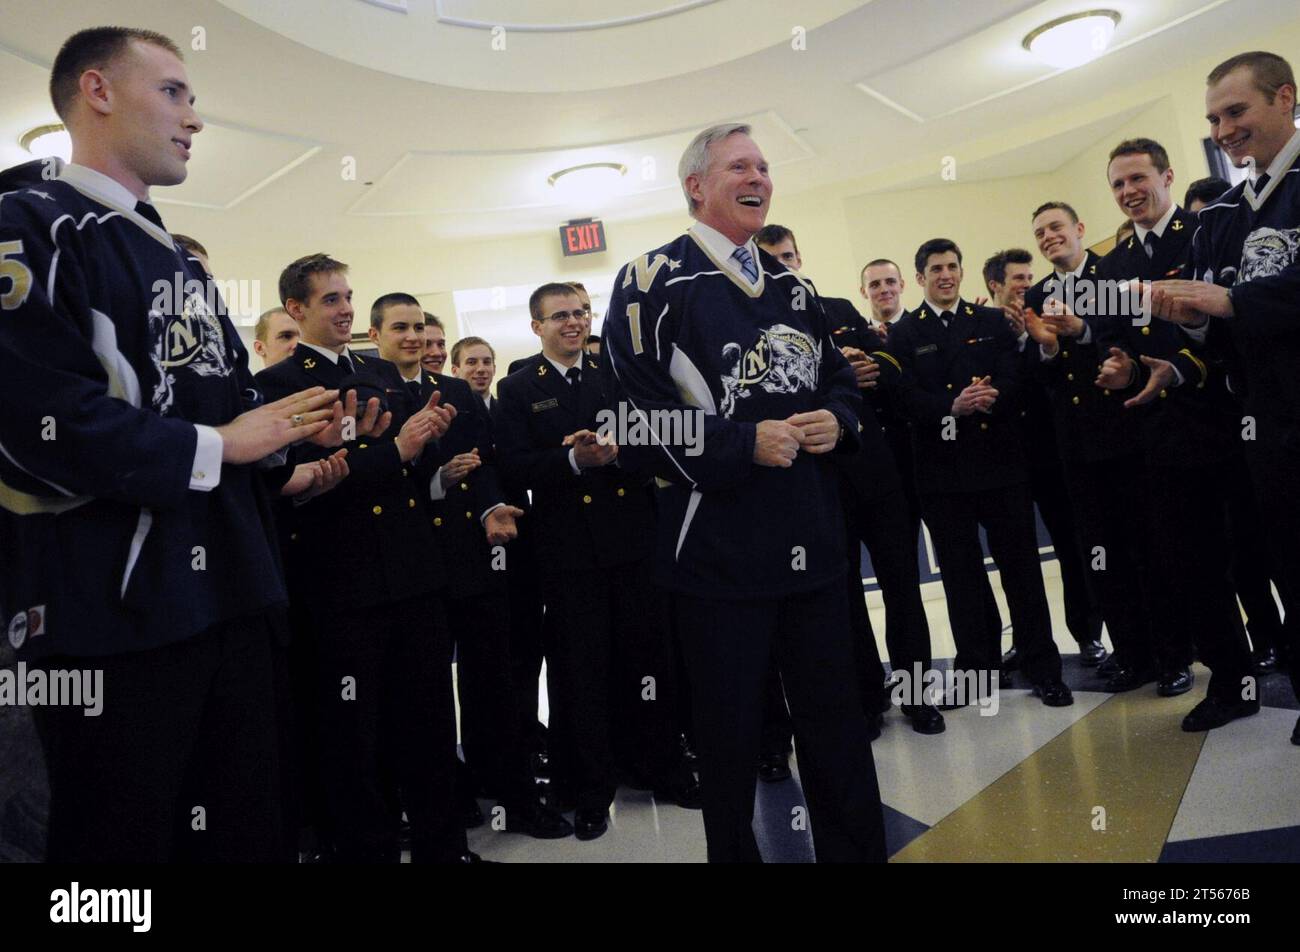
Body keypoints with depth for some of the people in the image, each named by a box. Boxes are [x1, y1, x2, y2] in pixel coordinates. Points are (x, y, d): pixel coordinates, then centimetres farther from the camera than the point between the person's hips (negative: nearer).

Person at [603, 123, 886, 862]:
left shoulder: (792, 286, 15)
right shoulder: (654, 282, -6)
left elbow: (840, 378, 22)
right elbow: (637, 416, -12)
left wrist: (836, 421, 0)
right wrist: (746, 444, -17)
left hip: (812, 538, 6)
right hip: (718, 545, -5)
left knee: (836, 716, 15)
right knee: (731, 727, 9)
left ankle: (860, 850, 34)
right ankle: (735, 851, 31)